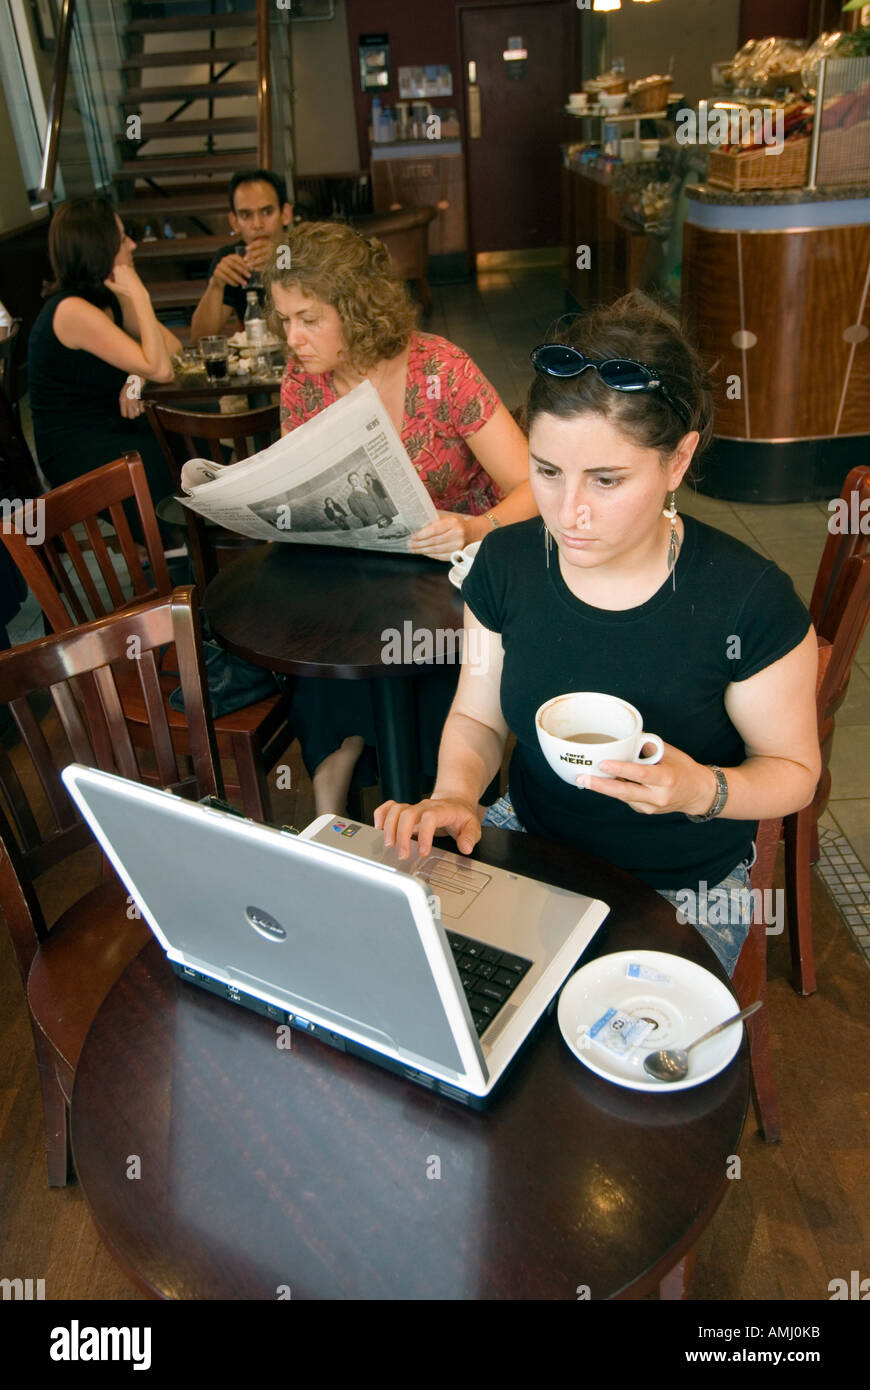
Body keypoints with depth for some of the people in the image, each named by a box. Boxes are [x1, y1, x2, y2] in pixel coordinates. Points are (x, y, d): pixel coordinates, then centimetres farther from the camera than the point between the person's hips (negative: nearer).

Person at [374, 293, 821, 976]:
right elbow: (477, 717, 2)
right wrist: (454, 794, -19)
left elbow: (793, 769, -8)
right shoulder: (507, 561, -10)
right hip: (530, 838, 3)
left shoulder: (750, 599, -22)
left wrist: (701, 790, -29)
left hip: (683, 890, -2)